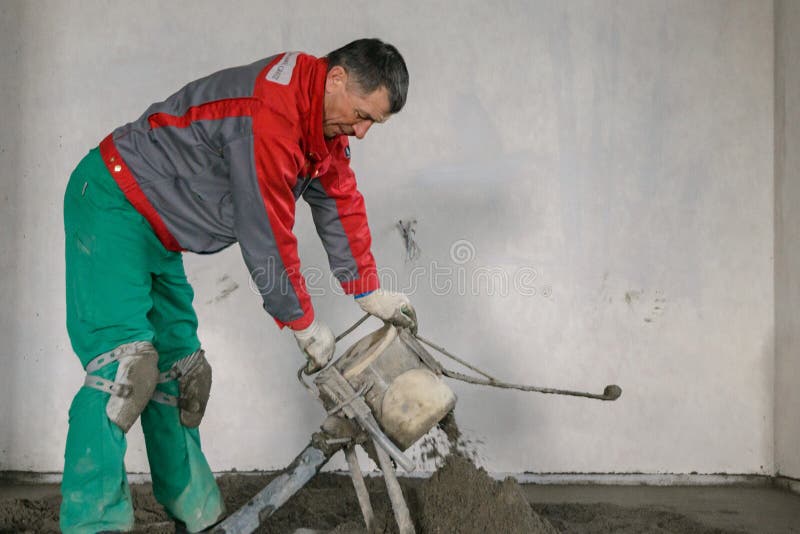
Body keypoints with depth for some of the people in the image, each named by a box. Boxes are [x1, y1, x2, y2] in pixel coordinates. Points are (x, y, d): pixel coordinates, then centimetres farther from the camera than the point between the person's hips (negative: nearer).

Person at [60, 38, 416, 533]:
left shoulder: (325, 118, 3)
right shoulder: (270, 117, -29)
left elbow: (341, 202, 11)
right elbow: (267, 238, -24)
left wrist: (370, 293, 13)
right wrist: (305, 324, -11)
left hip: (155, 232, 9)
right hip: (113, 204, -9)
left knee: (179, 369, 9)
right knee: (125, 364, -19)